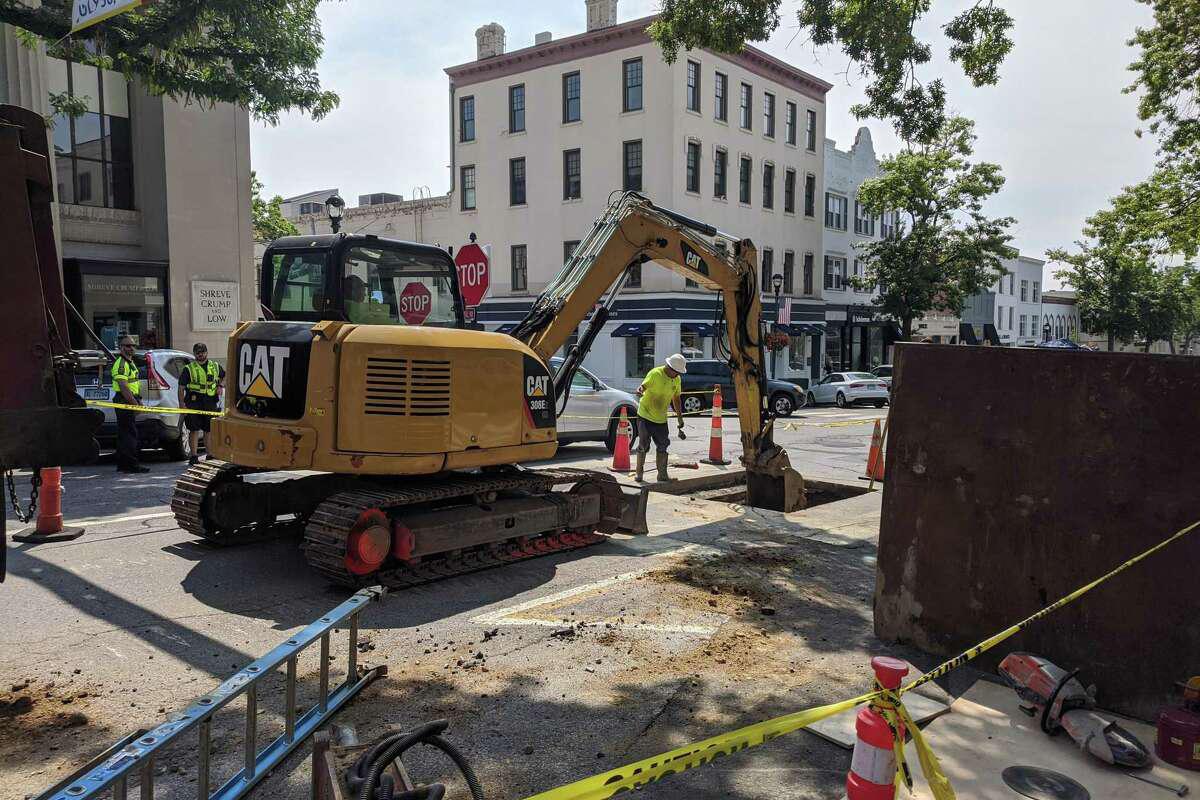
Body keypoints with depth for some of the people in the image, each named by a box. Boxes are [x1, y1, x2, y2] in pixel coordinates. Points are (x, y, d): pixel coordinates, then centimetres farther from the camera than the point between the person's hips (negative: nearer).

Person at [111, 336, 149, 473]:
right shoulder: (121, 364, -14)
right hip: (124, 402, -10)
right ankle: (132, 464, -9)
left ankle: (122, 464, 18)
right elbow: (123, 387, -22)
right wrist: (135, 403, -21)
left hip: (131, 402, 10)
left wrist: (139, 400, 17)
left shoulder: (130, 363, 19)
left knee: (124, 434, 13)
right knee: (129, 433, -10)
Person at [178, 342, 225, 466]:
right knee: (194, 430, -3)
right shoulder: (189, 369, 3)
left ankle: (210, 455, 19)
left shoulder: (215, 366, 13)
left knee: (209, 430, 10)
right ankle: (194, 456, 2)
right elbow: (181, 388, 2)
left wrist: (221, 386, 10)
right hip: (193, 402, -3)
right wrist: (182, 404, -7)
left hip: (211, 403, 3)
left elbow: (224, 376, 31)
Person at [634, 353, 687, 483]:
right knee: (643, 445, -2)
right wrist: (640, 391, -50)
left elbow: (676, 399, 16)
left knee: (662, 446, 7)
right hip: (645, 416, -6)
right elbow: (643, 385, -26)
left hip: (661, 419, 6)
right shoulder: (655, 373, -14)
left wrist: (680, 417, 15)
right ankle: (639, 474, 9)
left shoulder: (677, 380, 6)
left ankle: (662, 474, 16)